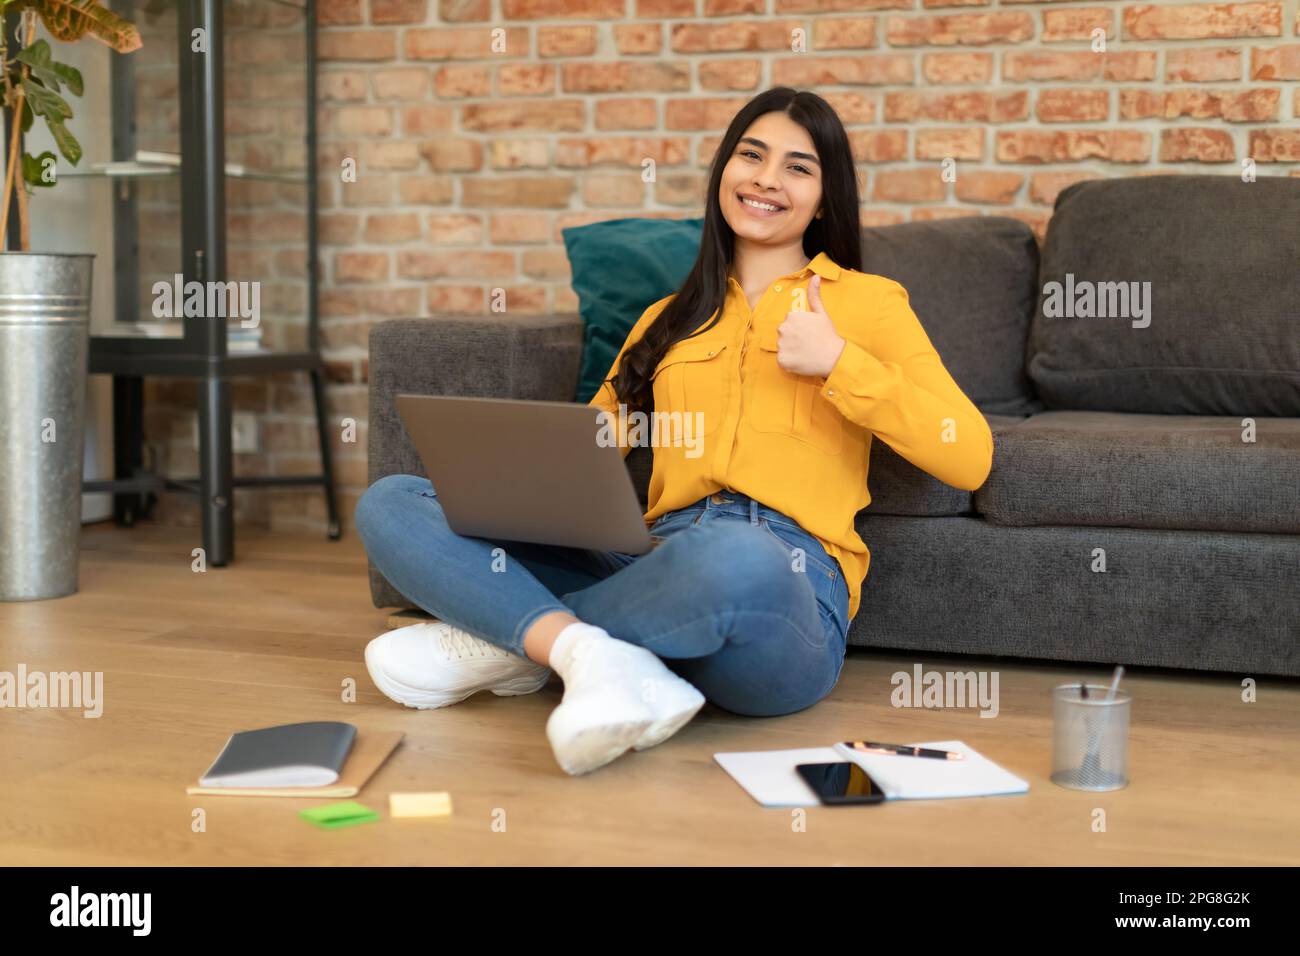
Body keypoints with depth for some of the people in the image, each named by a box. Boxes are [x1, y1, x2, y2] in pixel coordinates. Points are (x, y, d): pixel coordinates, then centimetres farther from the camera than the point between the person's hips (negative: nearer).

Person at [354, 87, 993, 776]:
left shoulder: (867, 301, 15)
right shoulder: (669, 319, 28)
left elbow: (970, 459, 4)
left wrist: (836, 362, -4)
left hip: (786, 588, -4)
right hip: (656, 563, 4)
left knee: (735, 560, -43)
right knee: (390, 504, -9)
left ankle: (512, 633, -16)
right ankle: (594, 655, -28)